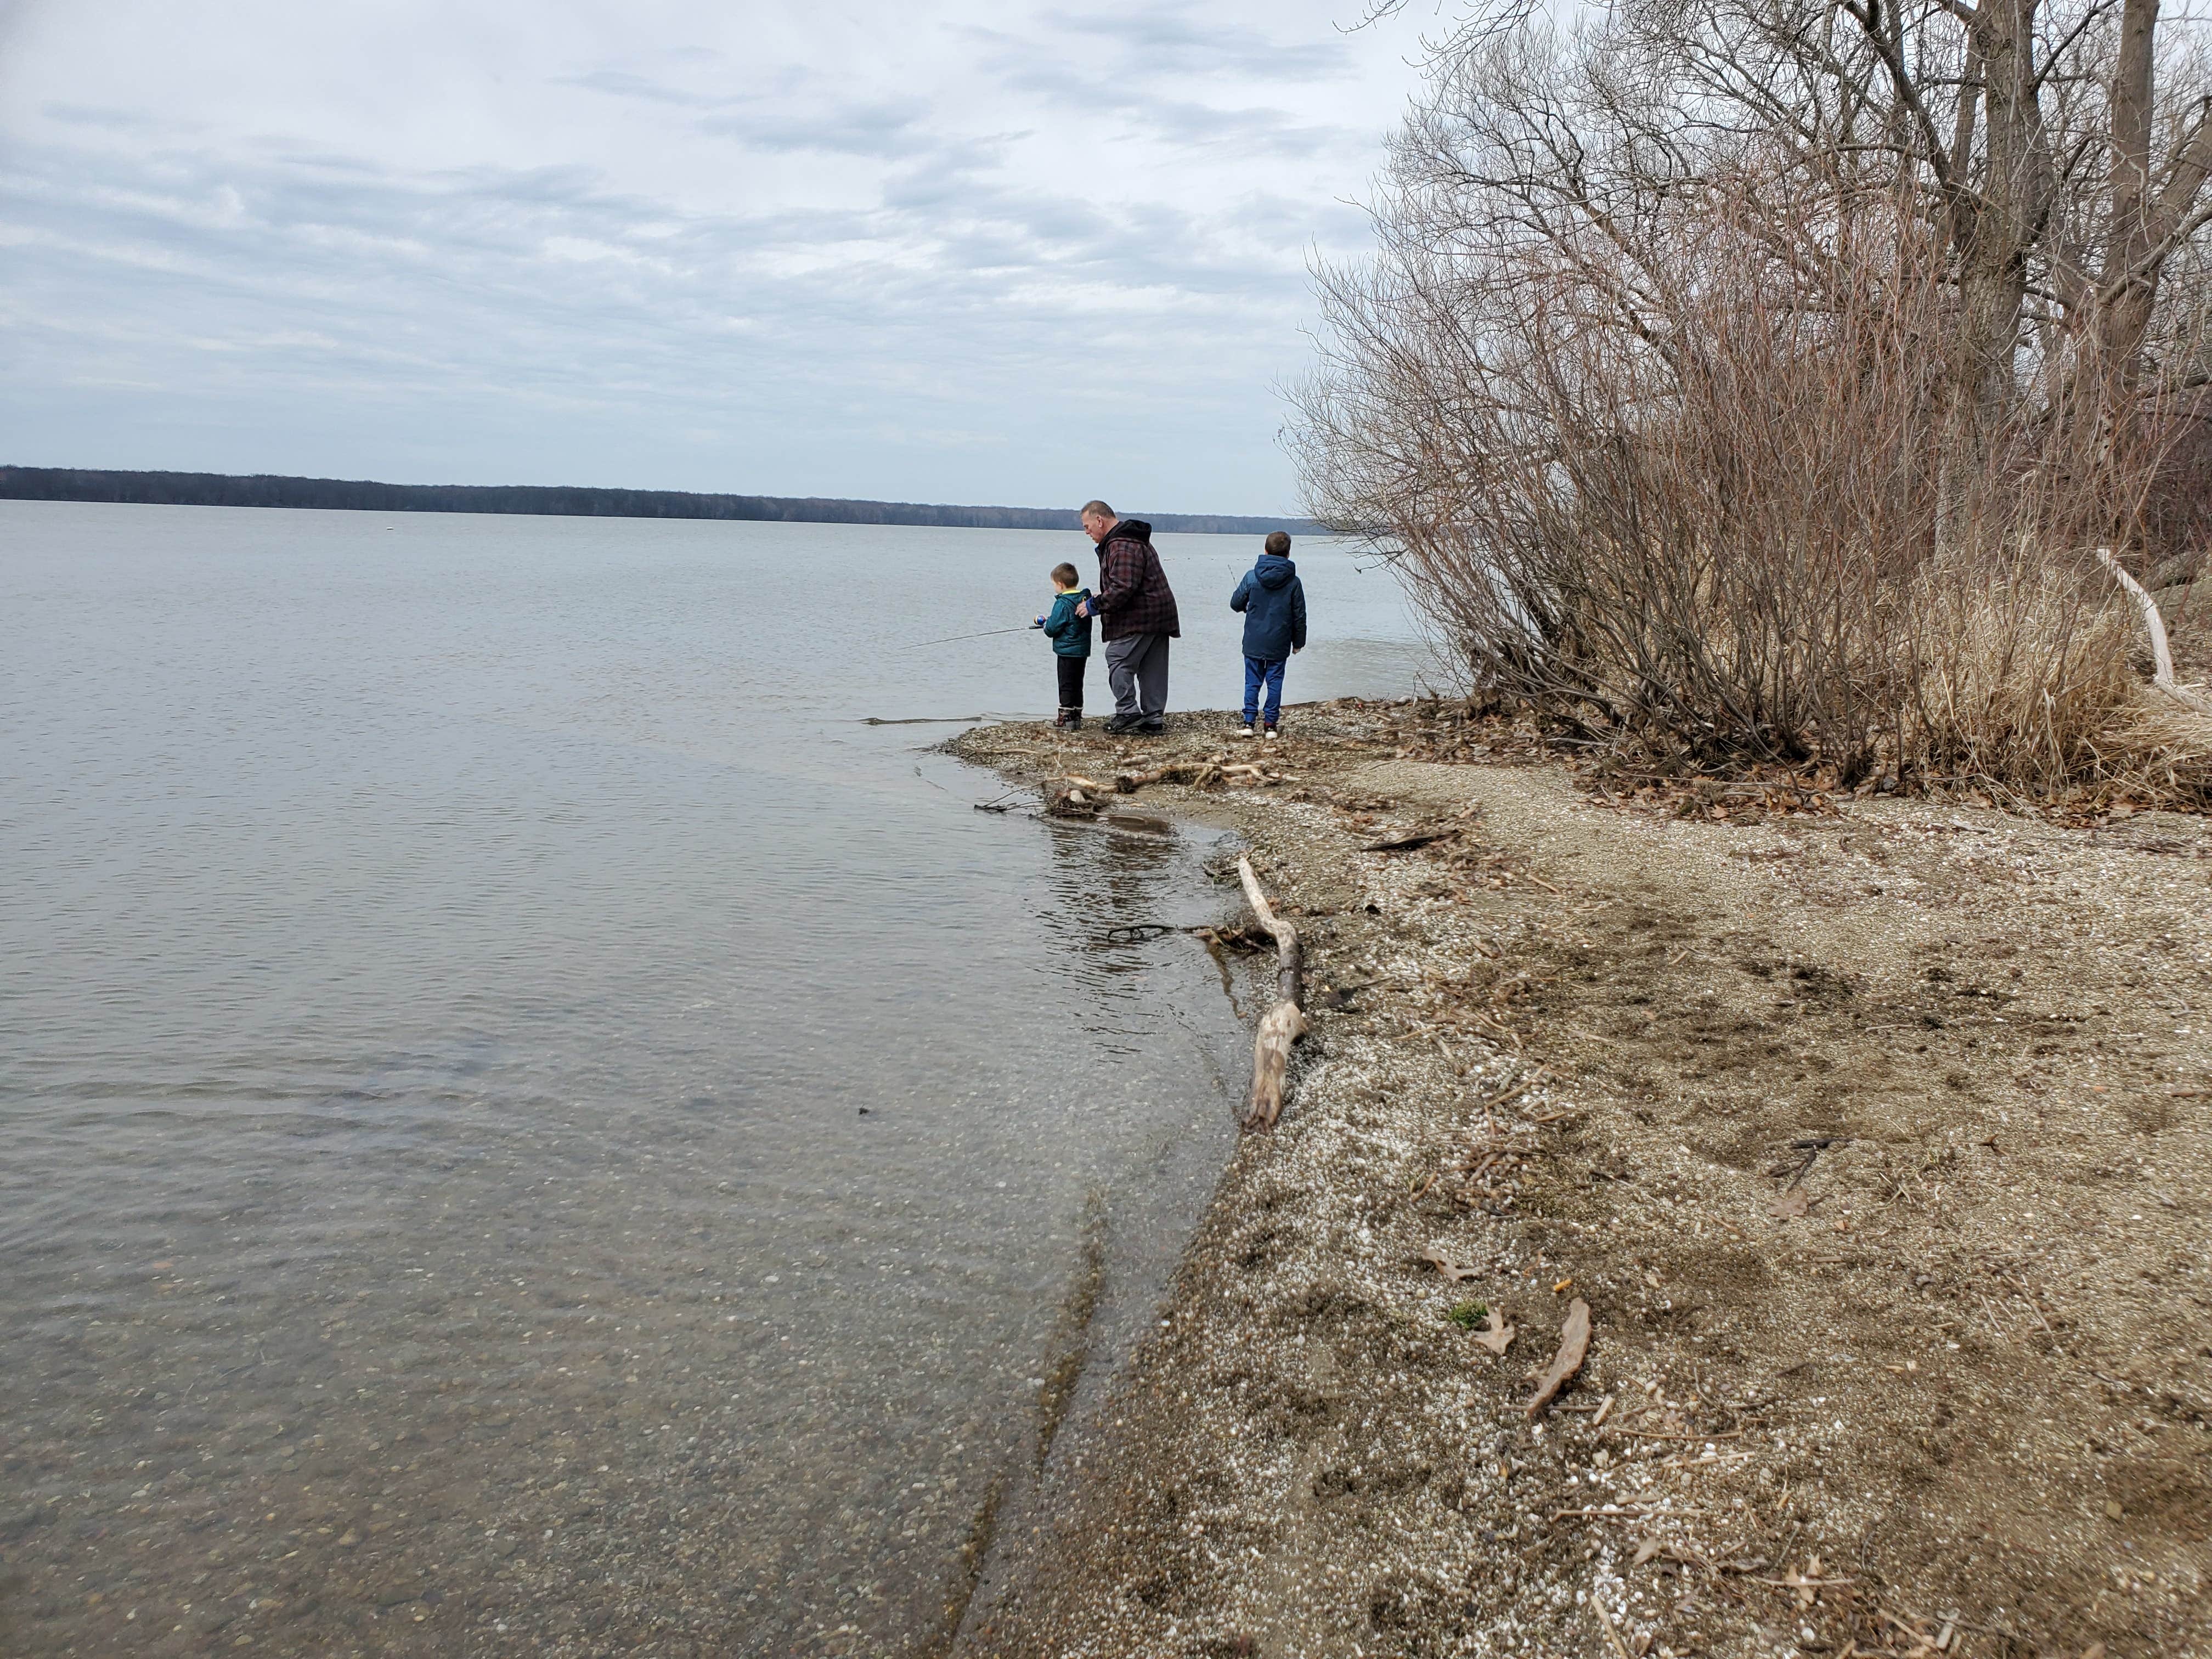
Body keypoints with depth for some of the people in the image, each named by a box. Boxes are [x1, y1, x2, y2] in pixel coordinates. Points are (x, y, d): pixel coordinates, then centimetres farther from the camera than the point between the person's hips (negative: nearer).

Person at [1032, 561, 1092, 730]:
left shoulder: (1063, 604, -18)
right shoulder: (1085, 599, 6)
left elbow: (1052, 630, -17)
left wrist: (1045, 624, 7)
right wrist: (1050, 621, 17)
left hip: (1067, 651, -8)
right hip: (1083, 650, 8)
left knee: (1066, 685, -1)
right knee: (1077, 684, 14)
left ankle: (1066, 718, 1)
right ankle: (1077, 718, 19)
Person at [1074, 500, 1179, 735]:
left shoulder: (1122, 546, -17)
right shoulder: (1135, 540, 20)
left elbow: (1123, 588, -24)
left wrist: (1095, 606, -14)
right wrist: (1102, 598, 16)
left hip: (1139, 618, -11)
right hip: (1159, 616, 11)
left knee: (1118, 661, -6)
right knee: (1152, 669, 10)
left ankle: (1128, 713, -9)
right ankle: (1154, 717, 12)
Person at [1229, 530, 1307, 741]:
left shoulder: (1252, 577, -6)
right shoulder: (1293, 582, -5)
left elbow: (1236, 603, 2)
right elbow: (1300, 615, 1)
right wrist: (1298, 642, 12)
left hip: (1254, 642, 0)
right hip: (1279, 644, 0)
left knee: (1252, 682, 8)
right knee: (1275, 682, 7)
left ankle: (1248, 722, 5)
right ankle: (1270, 724, 7)